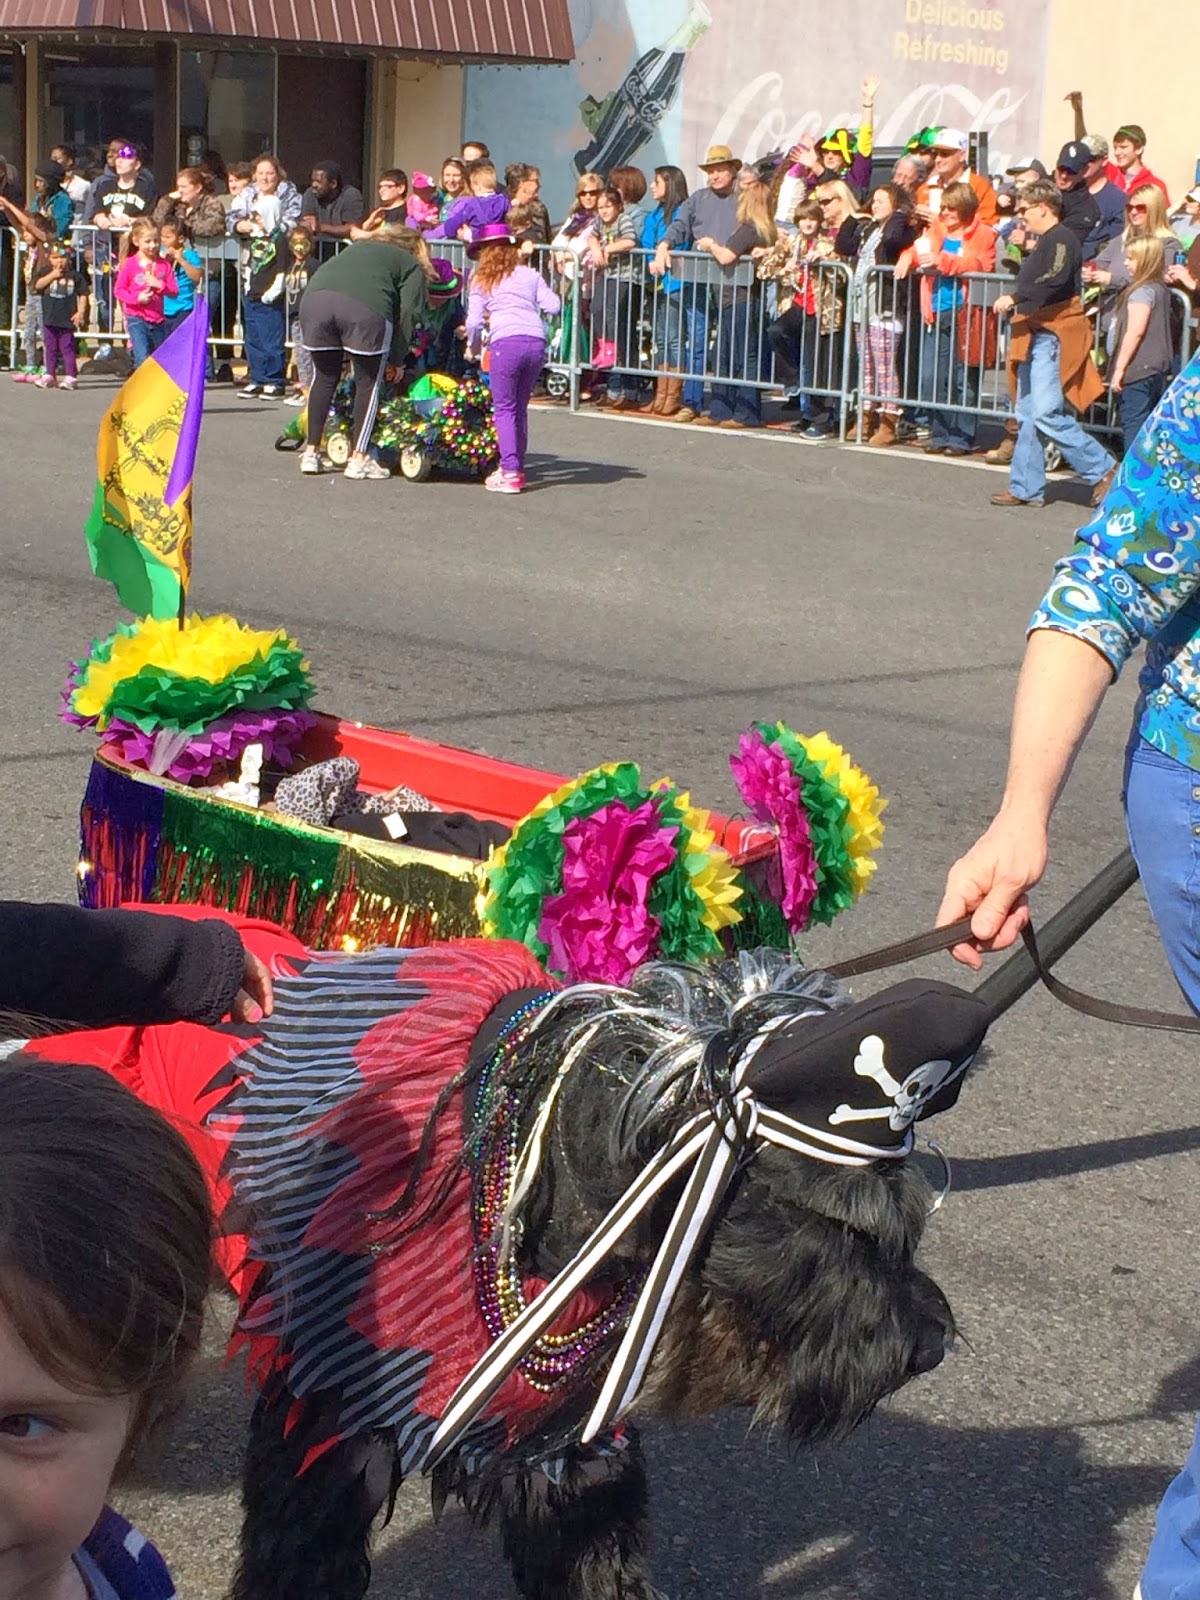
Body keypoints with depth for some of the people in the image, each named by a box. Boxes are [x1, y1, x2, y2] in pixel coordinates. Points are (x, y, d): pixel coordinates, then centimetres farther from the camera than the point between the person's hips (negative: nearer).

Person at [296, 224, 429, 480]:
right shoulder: (411, 265, 24)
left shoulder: (356, 247, 39)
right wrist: (396, 359, 15)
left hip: (314, 298, 5)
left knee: (324, 377, 19)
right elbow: (409, 312, 11)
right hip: (366, 307, -4)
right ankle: (358, 459, 8)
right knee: (368, 383, 10)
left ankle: (311, 452, 23)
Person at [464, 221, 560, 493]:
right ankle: (516, 467, 20)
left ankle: (510, 473, -6)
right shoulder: (531, 276, 19)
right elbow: (553, 305, 9)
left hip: (506, 343, -4)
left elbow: (474, 321, 6)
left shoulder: (481, 281, 12)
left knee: (505, 408, 3)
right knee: (520, 407, 17)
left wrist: (473, 348, 23)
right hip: (536, 342, 4)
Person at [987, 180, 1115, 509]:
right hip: (1036, 334, 11)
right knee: (1028, 416, 9)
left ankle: (1102, 469, -6)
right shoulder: (1045, 242, 20)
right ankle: (1025, 488, 12)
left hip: (1052, 336, -11)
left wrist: (1015, 298, -31)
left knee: (1046, 413, -15)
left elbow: (1054, 279, -29)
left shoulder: (1060, 239, -12)